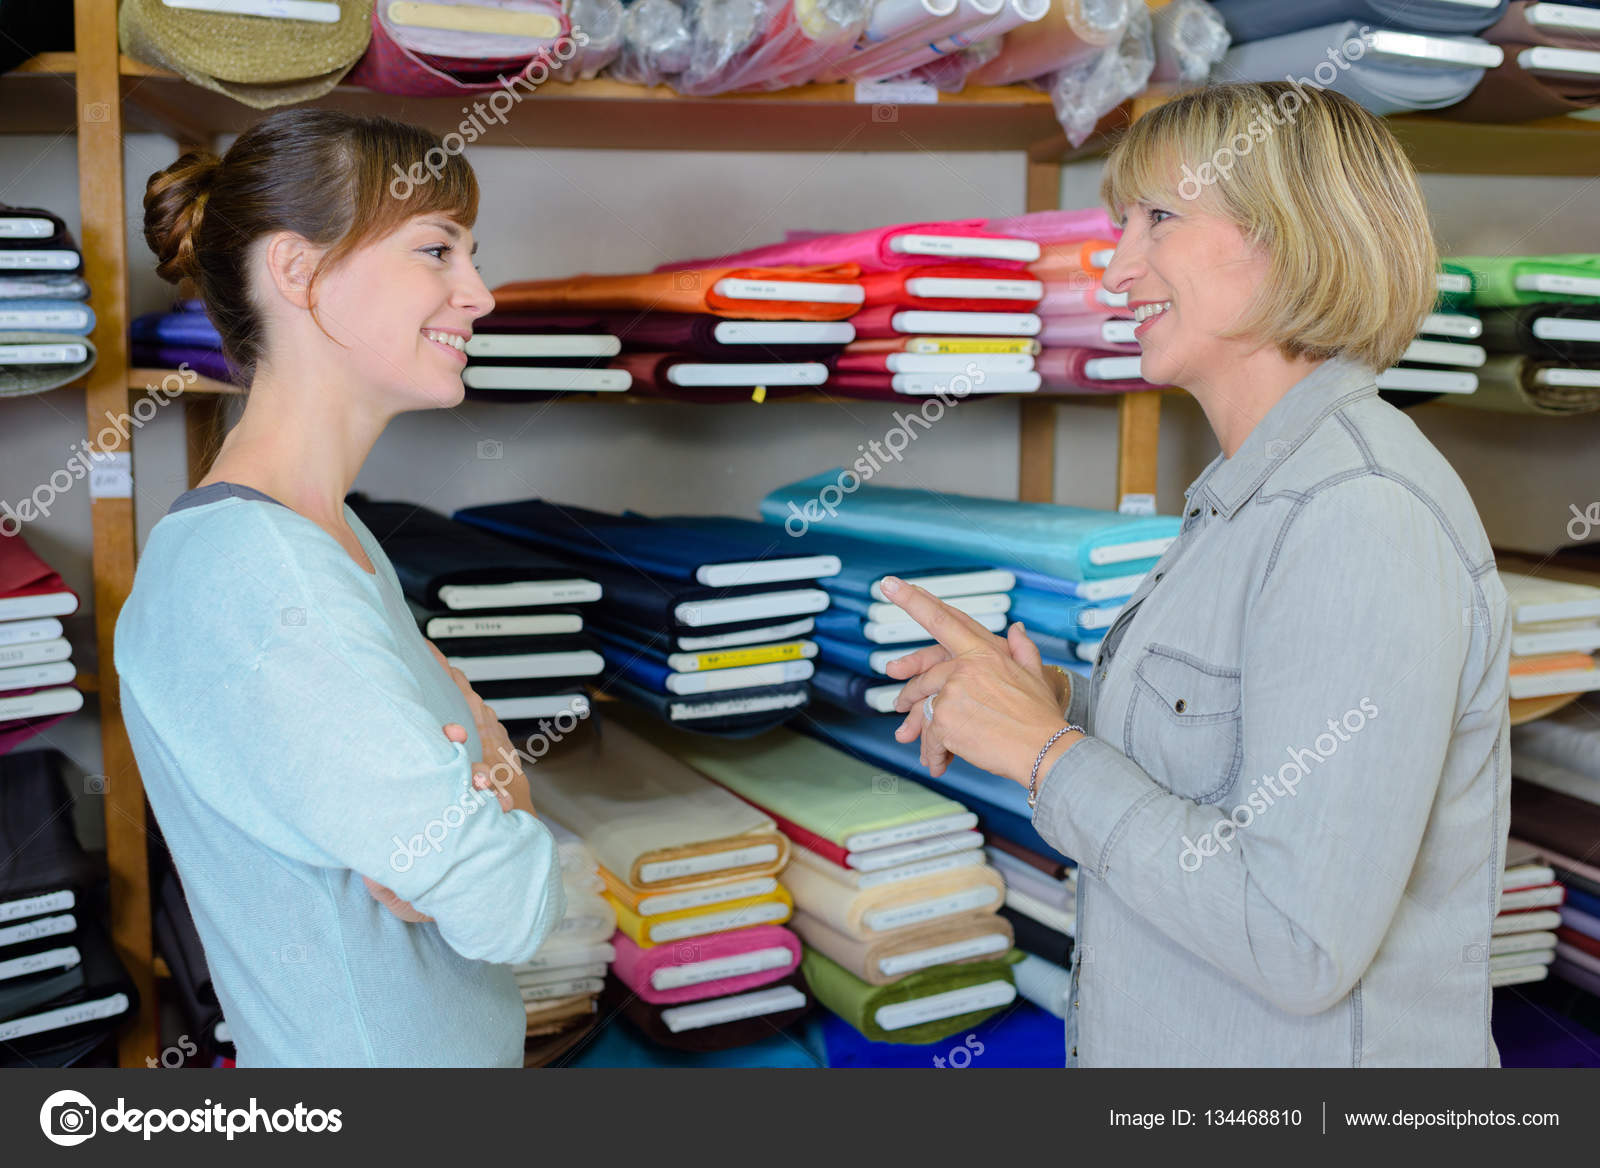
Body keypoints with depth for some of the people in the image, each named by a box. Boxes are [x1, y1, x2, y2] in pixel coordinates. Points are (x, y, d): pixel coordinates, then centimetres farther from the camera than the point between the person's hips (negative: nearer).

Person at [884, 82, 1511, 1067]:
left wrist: (1046, 749, -22)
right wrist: (1066, 700, -1)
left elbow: (1300, 943, -28)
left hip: (1310, 1053, -8)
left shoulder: (1365, 525, -25)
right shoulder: (1262, 492, 5)